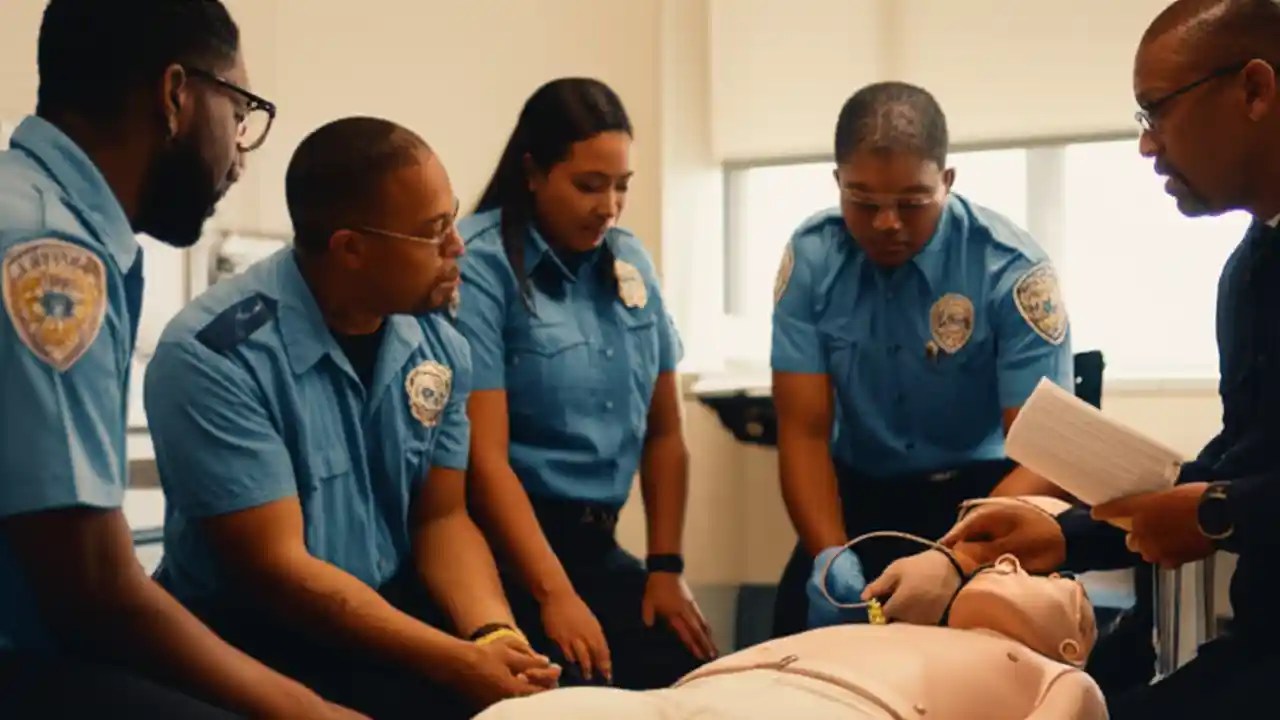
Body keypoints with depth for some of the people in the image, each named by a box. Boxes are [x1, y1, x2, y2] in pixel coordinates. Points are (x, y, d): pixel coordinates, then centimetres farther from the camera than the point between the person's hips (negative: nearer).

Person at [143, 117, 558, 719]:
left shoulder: (438, 347, 1)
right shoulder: (213, 358, -18)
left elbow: (441, 517, 5)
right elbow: (274, 566, -20)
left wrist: (493, 634, -15)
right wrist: (462, 662, -24)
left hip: (395, 607, 6)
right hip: (253, 634, -5)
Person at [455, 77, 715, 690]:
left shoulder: (629, 263, 8)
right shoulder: (478, 266, -12)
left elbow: (663, 431, 12)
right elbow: (485, 456, -17)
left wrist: (666, 566, 4)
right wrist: (554, 594, -21)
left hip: (595, 542, 6)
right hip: (506, 545, -6)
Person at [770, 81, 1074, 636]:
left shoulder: (1012, 270, -19)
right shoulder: (811, 259, -10)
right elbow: (804, 432, -12)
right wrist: (829, 554, -30)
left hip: (981, 496, -2)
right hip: (857, 495, 3)